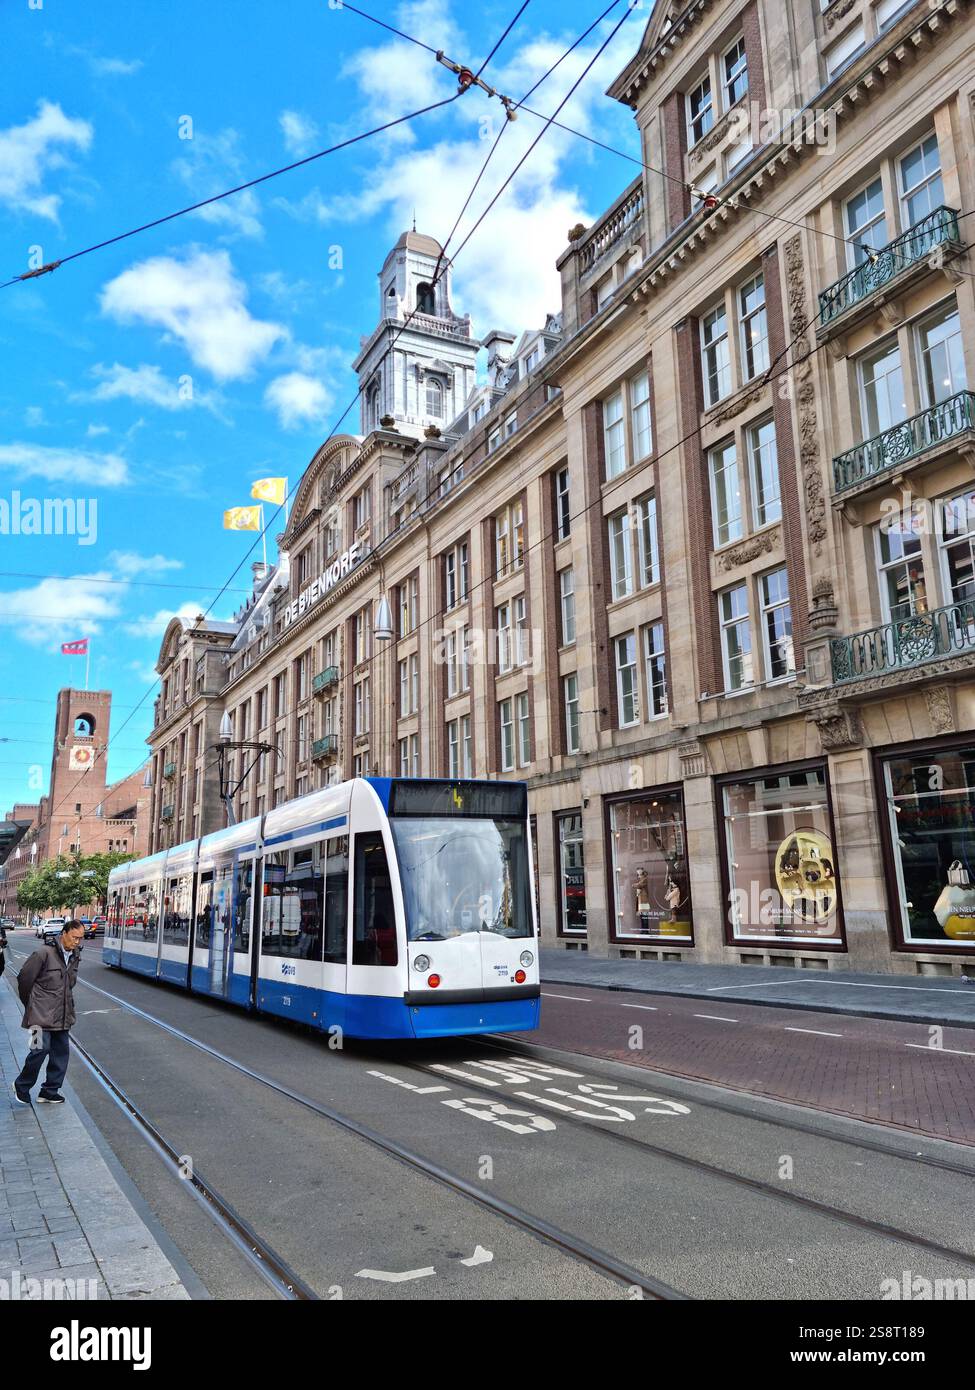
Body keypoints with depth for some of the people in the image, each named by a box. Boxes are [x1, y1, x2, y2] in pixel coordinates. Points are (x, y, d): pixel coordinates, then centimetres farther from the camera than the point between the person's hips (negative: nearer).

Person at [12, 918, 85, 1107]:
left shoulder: (75, 956, 7)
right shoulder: (44, 953, -16)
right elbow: (24, 977, -8)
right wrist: (30, 1004, 4)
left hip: (62, 1015, 7)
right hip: (42, 1014, -7)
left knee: (61, 1051, 7)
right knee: (41, 1048, -12)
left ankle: (50, 1091, 20)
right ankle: (22, 1086, 11)